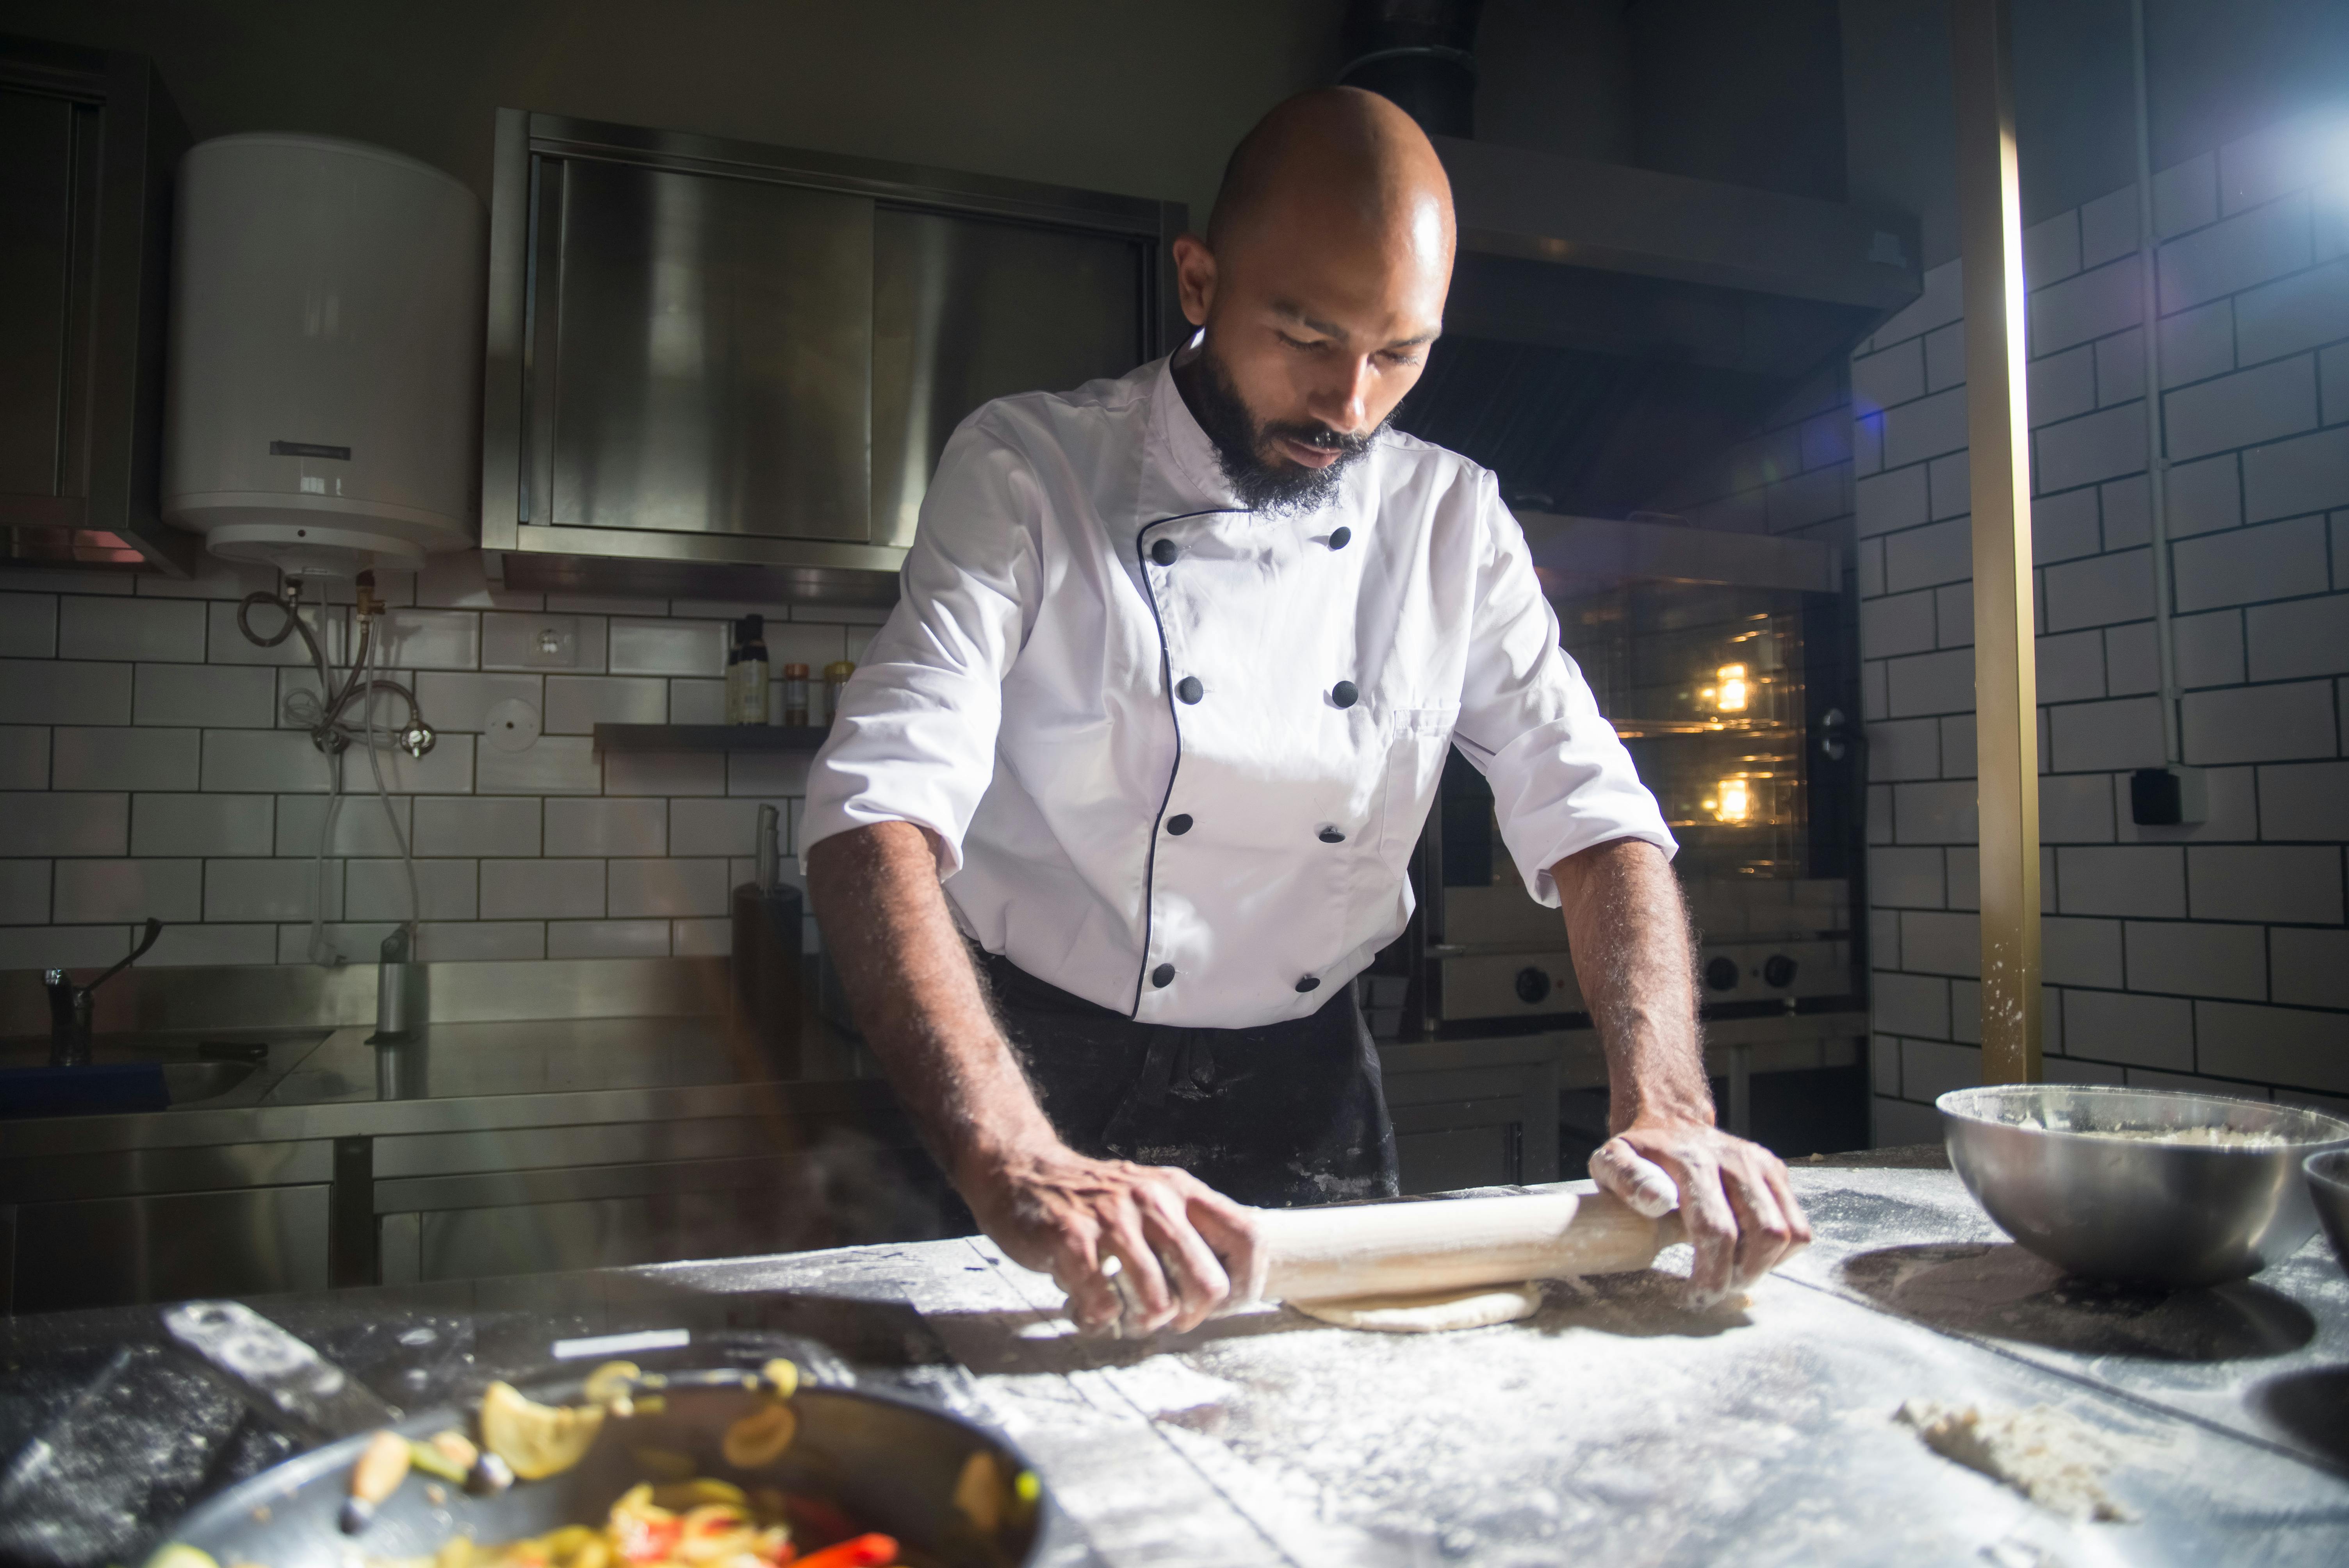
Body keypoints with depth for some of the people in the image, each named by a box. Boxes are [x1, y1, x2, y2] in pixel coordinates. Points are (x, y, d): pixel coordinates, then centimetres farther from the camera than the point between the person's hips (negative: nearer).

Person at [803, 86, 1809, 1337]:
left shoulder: (1452, 519, -3)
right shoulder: (1024, 475, -15)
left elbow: (1590, 812, -5)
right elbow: (880, 817, -27)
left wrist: (1666, 1112, -22)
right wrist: (1018, 1169, -41)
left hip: (1304, 1092, 3)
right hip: (1041, 1078, -2)